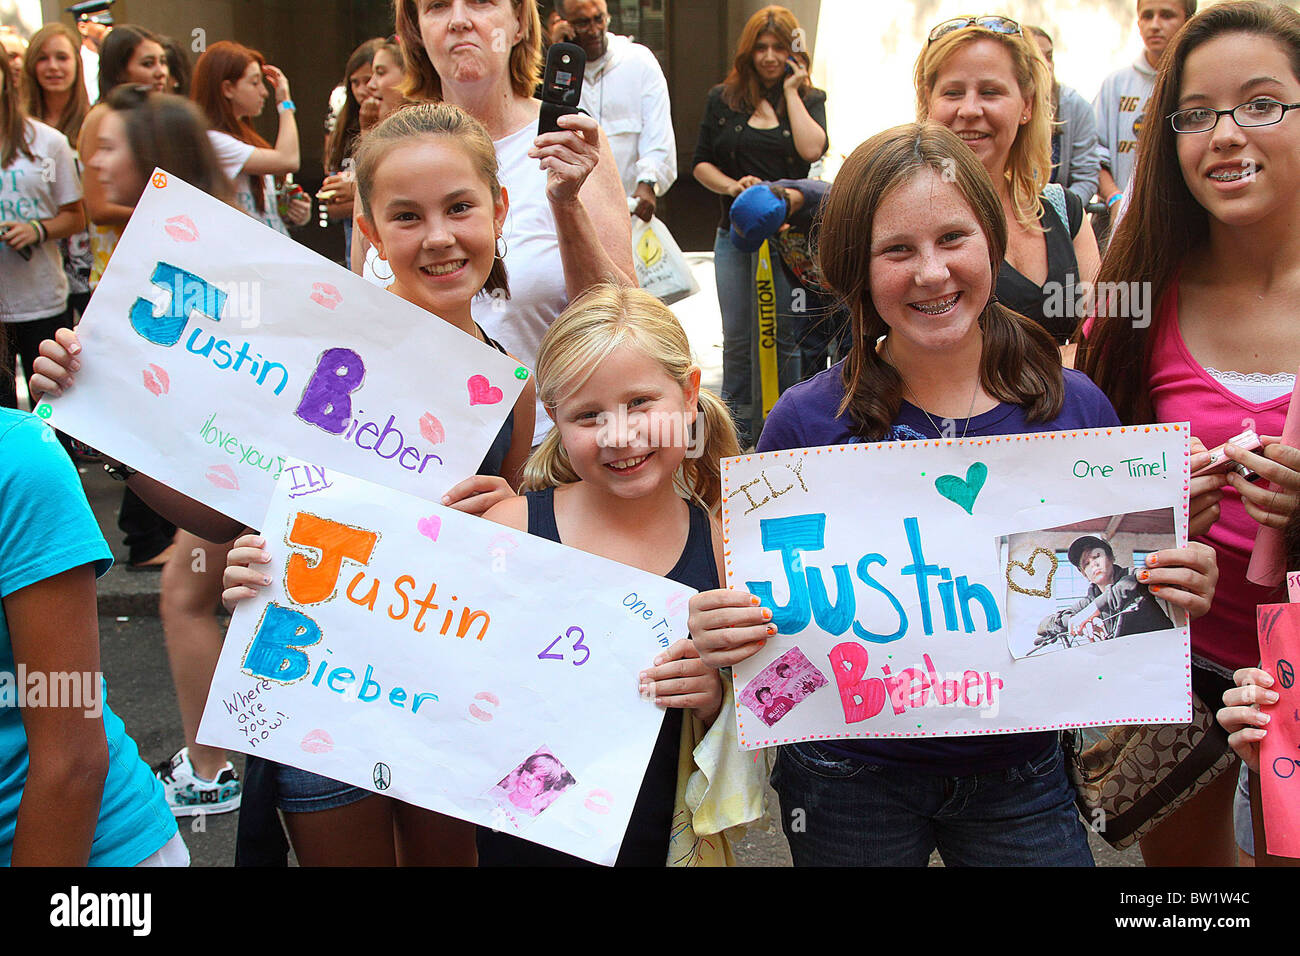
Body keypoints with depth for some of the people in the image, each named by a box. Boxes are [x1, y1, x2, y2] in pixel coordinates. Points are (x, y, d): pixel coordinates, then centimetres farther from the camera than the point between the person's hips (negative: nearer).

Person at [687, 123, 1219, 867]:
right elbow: (762, 603, -5)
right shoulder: (808, 422, -13)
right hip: (849, 778, -1)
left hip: (1020, 776, 1)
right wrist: (718, 635, -25)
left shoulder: (1077, 408, -7)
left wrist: (1178, 591, -17)